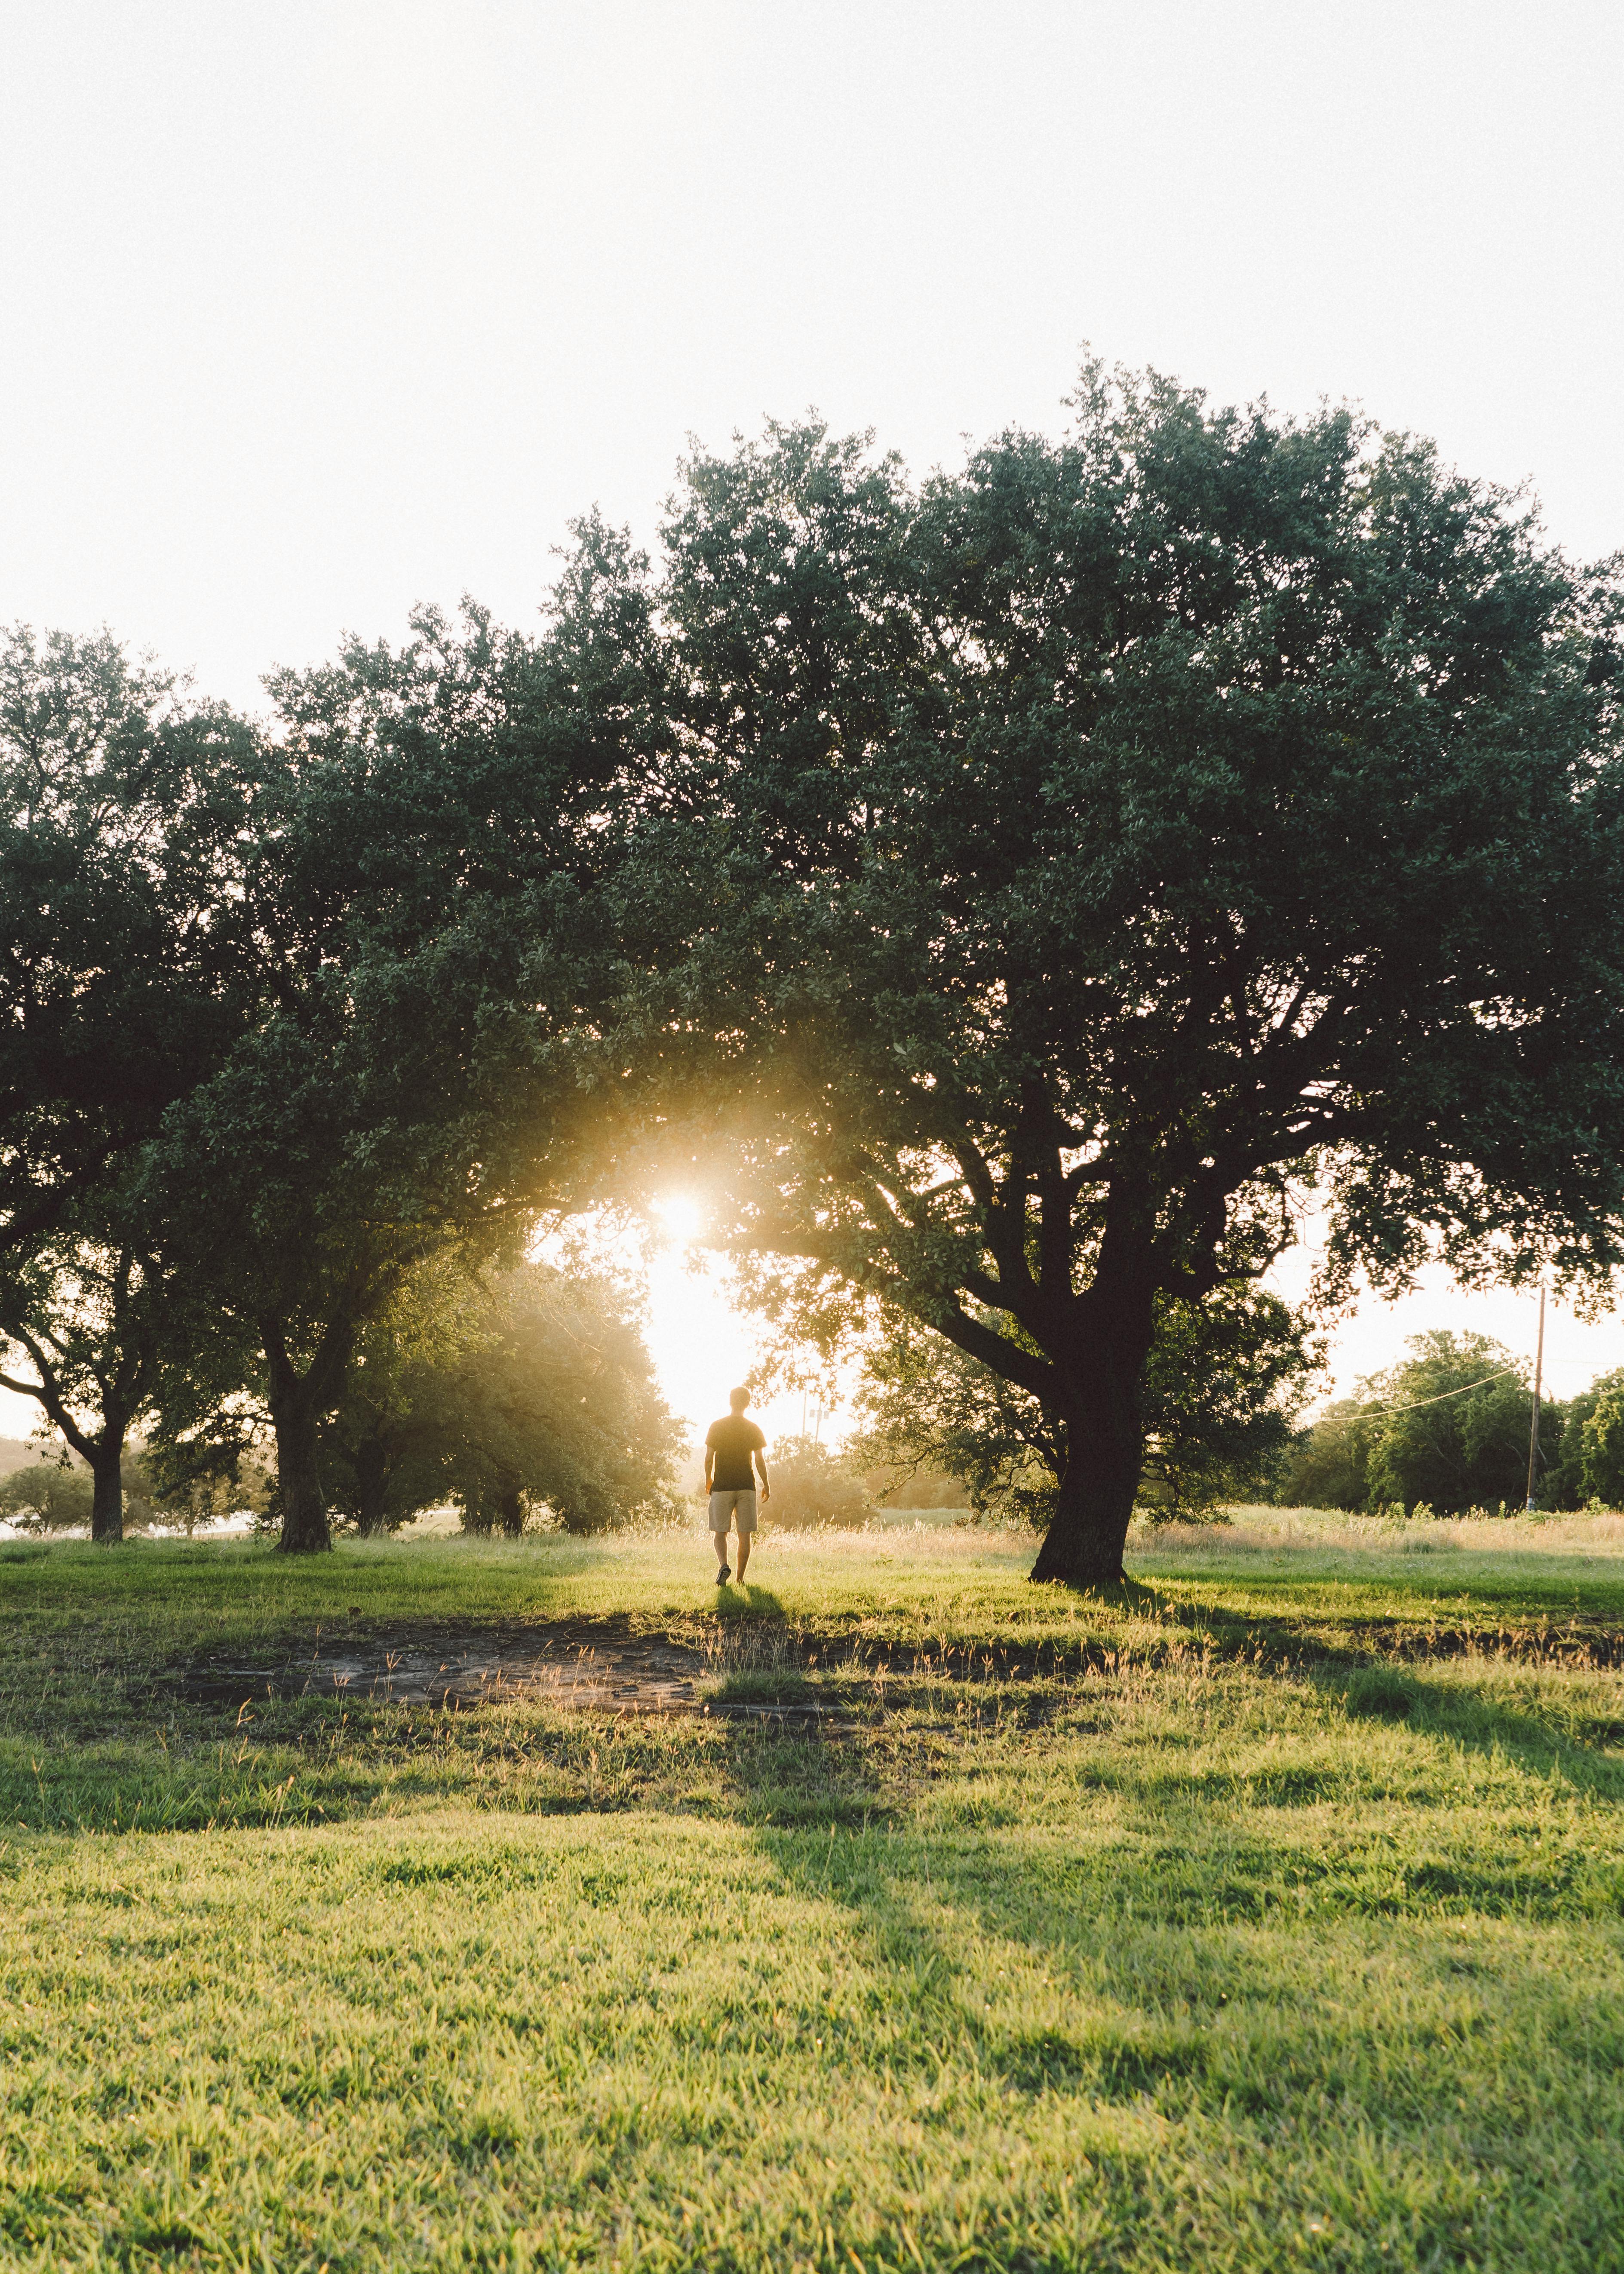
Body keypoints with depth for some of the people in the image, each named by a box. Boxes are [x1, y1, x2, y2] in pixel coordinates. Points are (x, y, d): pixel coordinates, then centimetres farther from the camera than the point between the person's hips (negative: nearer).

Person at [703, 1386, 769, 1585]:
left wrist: (708, 1479, 15)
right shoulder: (753, 1429, 0)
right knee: (745, 1535, 6)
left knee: (719, 1532, 5)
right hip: (746, 1486, 1)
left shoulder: (717, 1426, -1)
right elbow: (760, 1460, 0)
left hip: (722, 1486, -1)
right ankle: (740, 1578, 6)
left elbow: (709, 1458, -1)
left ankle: (723, 1565, -20)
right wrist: (766, 1485, 11)